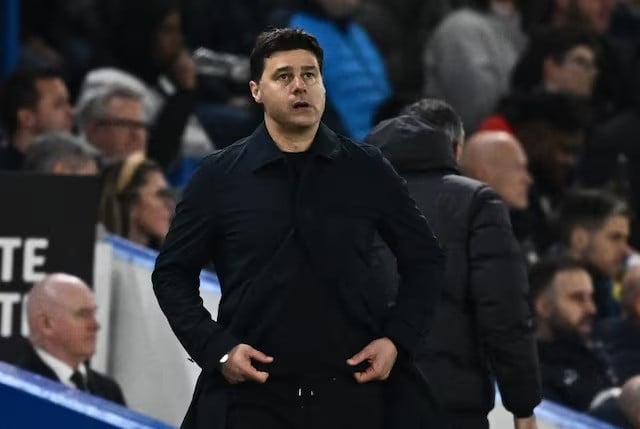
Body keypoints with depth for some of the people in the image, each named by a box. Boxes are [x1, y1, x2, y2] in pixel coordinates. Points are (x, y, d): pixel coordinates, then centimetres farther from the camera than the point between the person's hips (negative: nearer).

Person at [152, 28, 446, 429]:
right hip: (254, 394, -1)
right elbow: (173, 272, 9)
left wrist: (397, 339, 0)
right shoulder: (220, 177, 3)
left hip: (355, 391, 1)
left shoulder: (367, 171, 5)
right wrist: (215, 348, -4)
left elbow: (424, 259, 13)